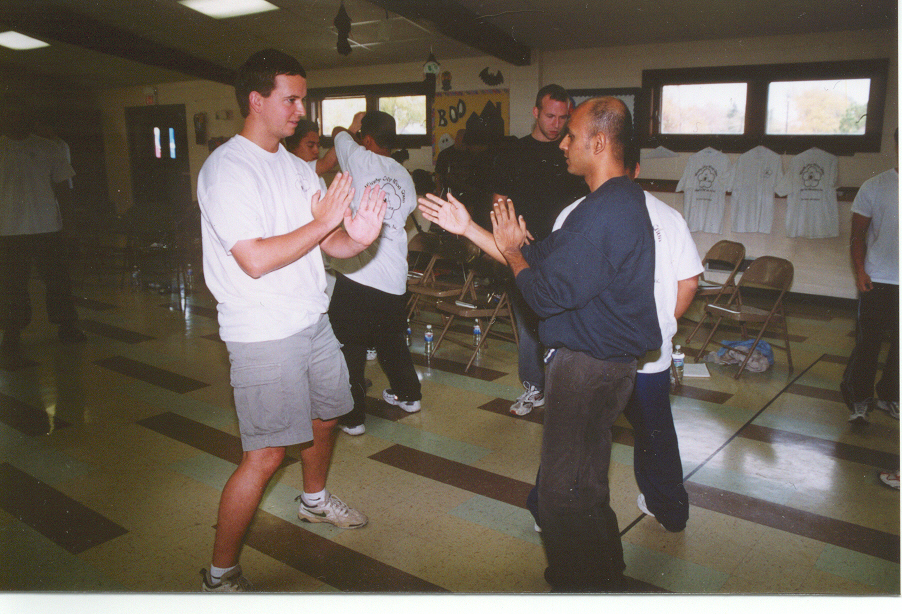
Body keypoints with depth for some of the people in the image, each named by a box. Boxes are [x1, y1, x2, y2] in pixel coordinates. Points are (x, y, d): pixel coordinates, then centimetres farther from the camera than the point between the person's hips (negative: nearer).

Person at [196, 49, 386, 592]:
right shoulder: (227, 169, -15)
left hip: (313, 320, 8)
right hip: (264, 334, -8)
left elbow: (329, 241, 9)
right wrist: (322, 223, -18)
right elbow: (255, 260, -24)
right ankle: (221, 574, 10)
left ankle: (315, 501, 50)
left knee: (324, 418, 23)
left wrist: (356, 237, -14)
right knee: (266, 456, -6)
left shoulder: (298, 168, 10)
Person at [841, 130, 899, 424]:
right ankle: (859, 399, 15)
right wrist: (860, 271, -8)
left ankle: (888, 396, 26)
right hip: (878, 279, -2)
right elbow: (858, 234, 2)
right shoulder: (875, 186, -2)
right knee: (867, 342, 2)